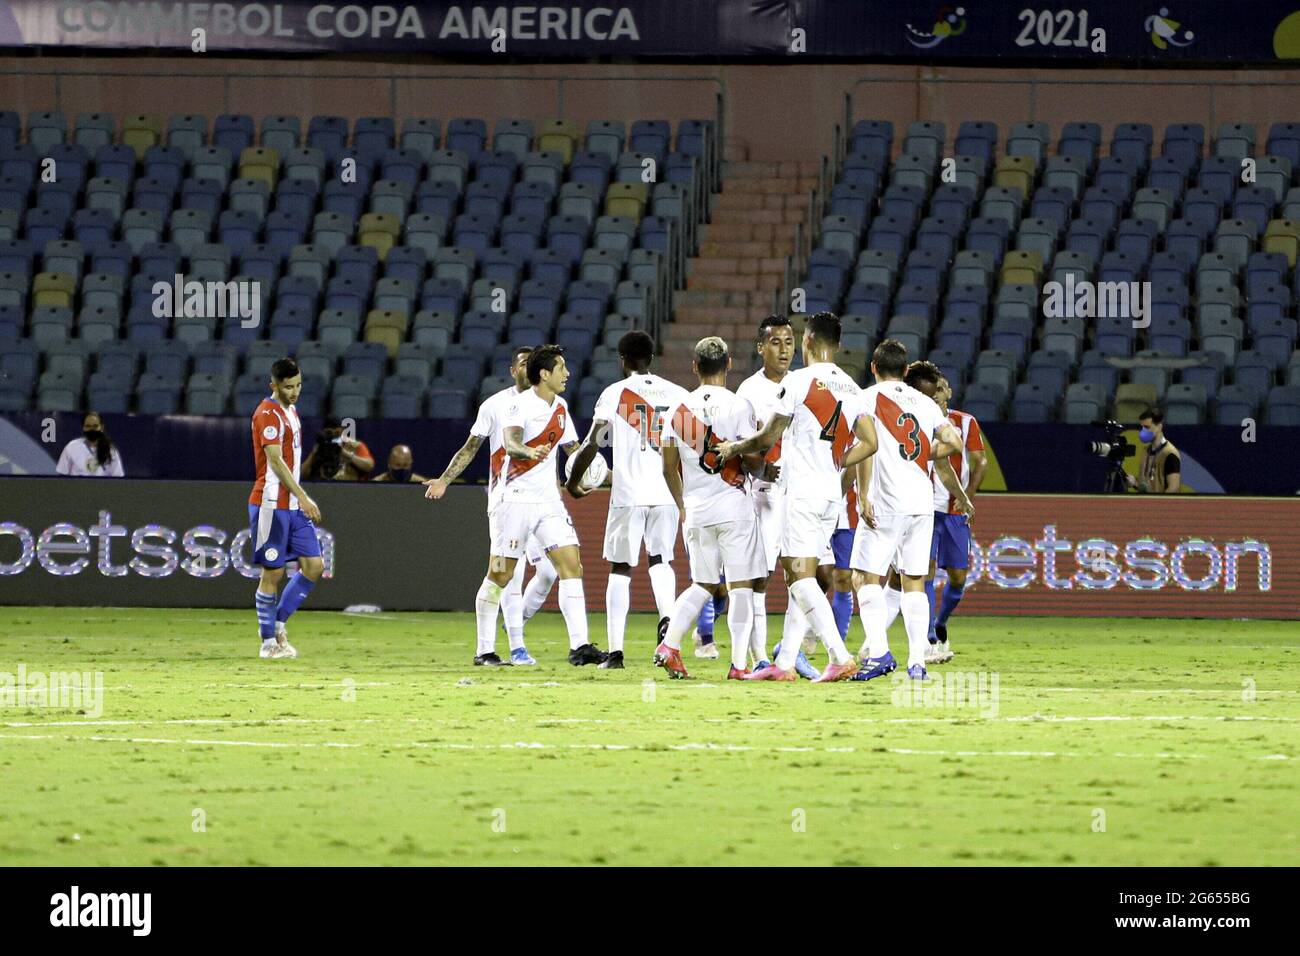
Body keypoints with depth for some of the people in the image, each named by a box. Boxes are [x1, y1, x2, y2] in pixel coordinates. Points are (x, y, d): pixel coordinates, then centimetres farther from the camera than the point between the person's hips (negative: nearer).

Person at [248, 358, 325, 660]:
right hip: (271, 504, -9)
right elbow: (275, 461, -19)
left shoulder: (290, 411, 16)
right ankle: (269, 641, 5)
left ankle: (279, 622, 14)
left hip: (293, 505, 9)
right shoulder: (267, 414, -12)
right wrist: (302, 497, -22)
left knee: (314, 566, 2)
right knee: (273, 573, -3)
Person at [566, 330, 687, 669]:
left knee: (621, 569, 6)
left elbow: (590, 445, -3)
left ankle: (615, 651, -1)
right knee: (660, 560, 19)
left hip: (628, 493, -2)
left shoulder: (614, 393, 0)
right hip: (667, 492, 2)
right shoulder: (677, 394, 8)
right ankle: (667, 617, -11)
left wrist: (573, 482, 12)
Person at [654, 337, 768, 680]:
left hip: (695, 509, 5)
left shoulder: (680, 409, 6)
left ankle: (669, 644, 2)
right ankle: (739, 663, -4)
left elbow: (669, 467, 11)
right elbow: (754, 461, -10)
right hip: (733, 505, -5)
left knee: (703, 584, 17)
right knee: (740, 585, 0)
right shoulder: (738, 406, -8)